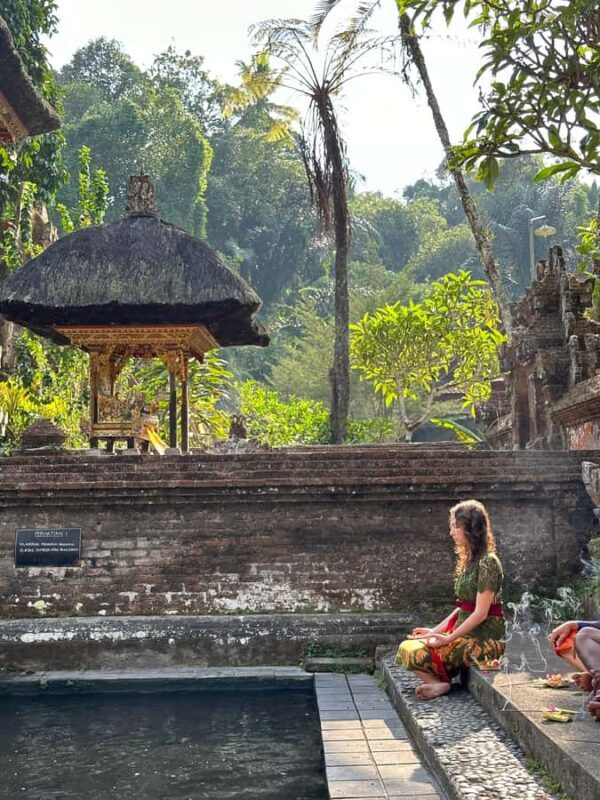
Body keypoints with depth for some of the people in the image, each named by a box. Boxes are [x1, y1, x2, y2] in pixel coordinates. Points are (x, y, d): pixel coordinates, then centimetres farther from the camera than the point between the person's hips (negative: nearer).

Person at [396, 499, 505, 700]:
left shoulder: (487, 562, -14)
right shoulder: (469, 559, 15)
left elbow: (480, 613, -17)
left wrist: (448, 638, -15)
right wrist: (435, 630, 8)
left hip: (484, 640, -9)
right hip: (466, 634, 9)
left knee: (417, 652, -22)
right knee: (407, 647, -7)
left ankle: (440, 683, -6)